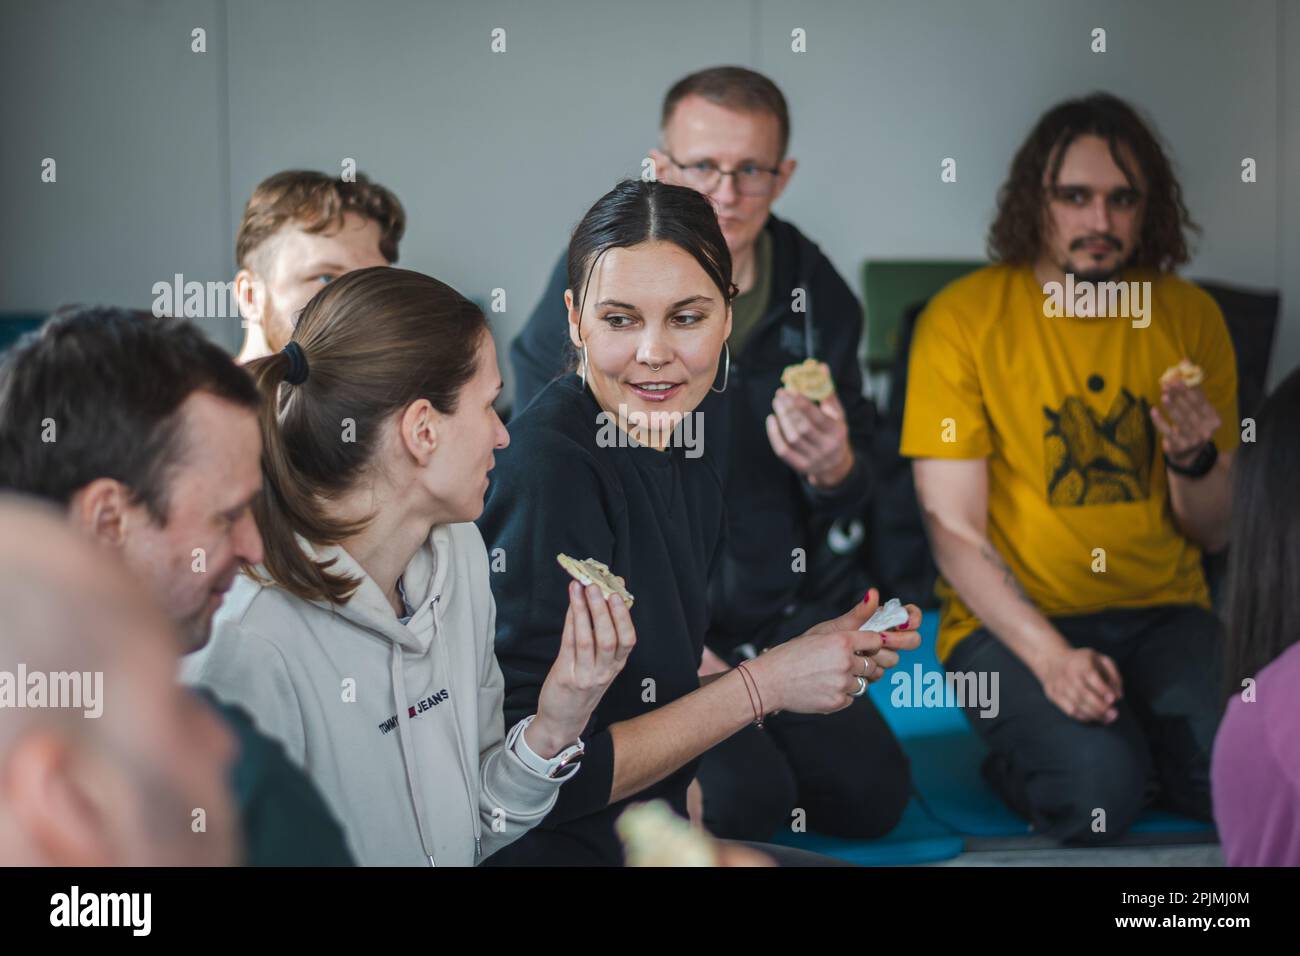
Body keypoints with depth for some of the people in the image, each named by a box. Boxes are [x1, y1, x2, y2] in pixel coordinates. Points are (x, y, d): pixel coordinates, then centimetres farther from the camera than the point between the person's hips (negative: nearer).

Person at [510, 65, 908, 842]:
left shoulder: (818, 294, 4)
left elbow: (851, 503, 12)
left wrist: (835, 469, -14)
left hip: (782, 624, 5)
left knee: (871, 798, -9)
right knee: (742, 801, -24)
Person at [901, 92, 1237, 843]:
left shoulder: (1191, 318, 6)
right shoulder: (964, 318, -5)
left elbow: (1215, 534, 10)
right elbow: (954, 533, -8)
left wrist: (1192, 458, -13)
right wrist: (1051, 656, -21)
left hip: (1163, 612, 3)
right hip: (1011, 619, -3)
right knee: (1098, 789, -29)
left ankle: (1127, 744, 7)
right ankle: (1034, 757, 4)